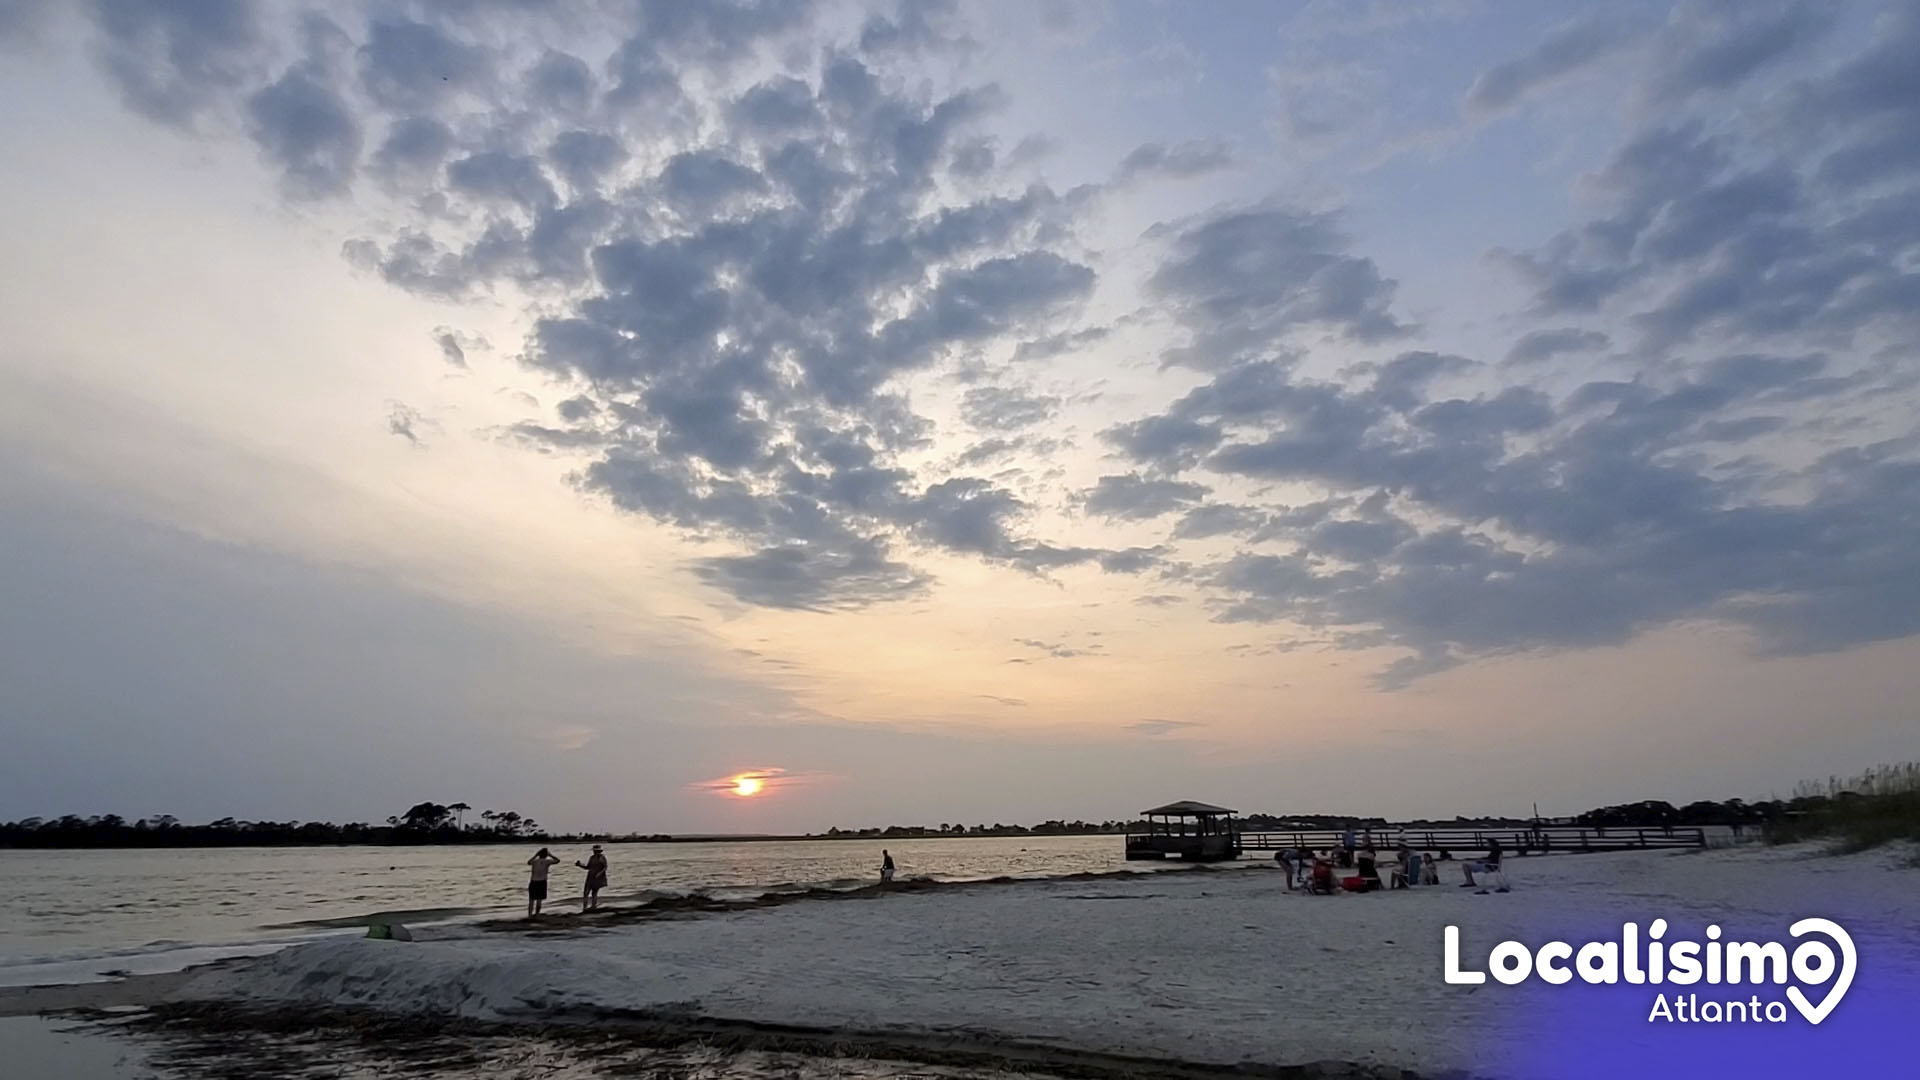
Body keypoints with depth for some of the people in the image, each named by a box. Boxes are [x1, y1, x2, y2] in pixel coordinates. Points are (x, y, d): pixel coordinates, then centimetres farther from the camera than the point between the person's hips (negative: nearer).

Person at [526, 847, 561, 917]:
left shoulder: (534, 861, 2)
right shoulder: (546, 861, -4)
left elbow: (528, 862, 26)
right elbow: (557, 861, 10)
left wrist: (535, 855, 28)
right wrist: (550, 855, 18)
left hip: (533, 882, 2)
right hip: (542, 883, -2)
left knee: (531, 901, 9)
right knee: (539, 901, 10)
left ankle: (529, 915, 0)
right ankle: (536, 915, 8)